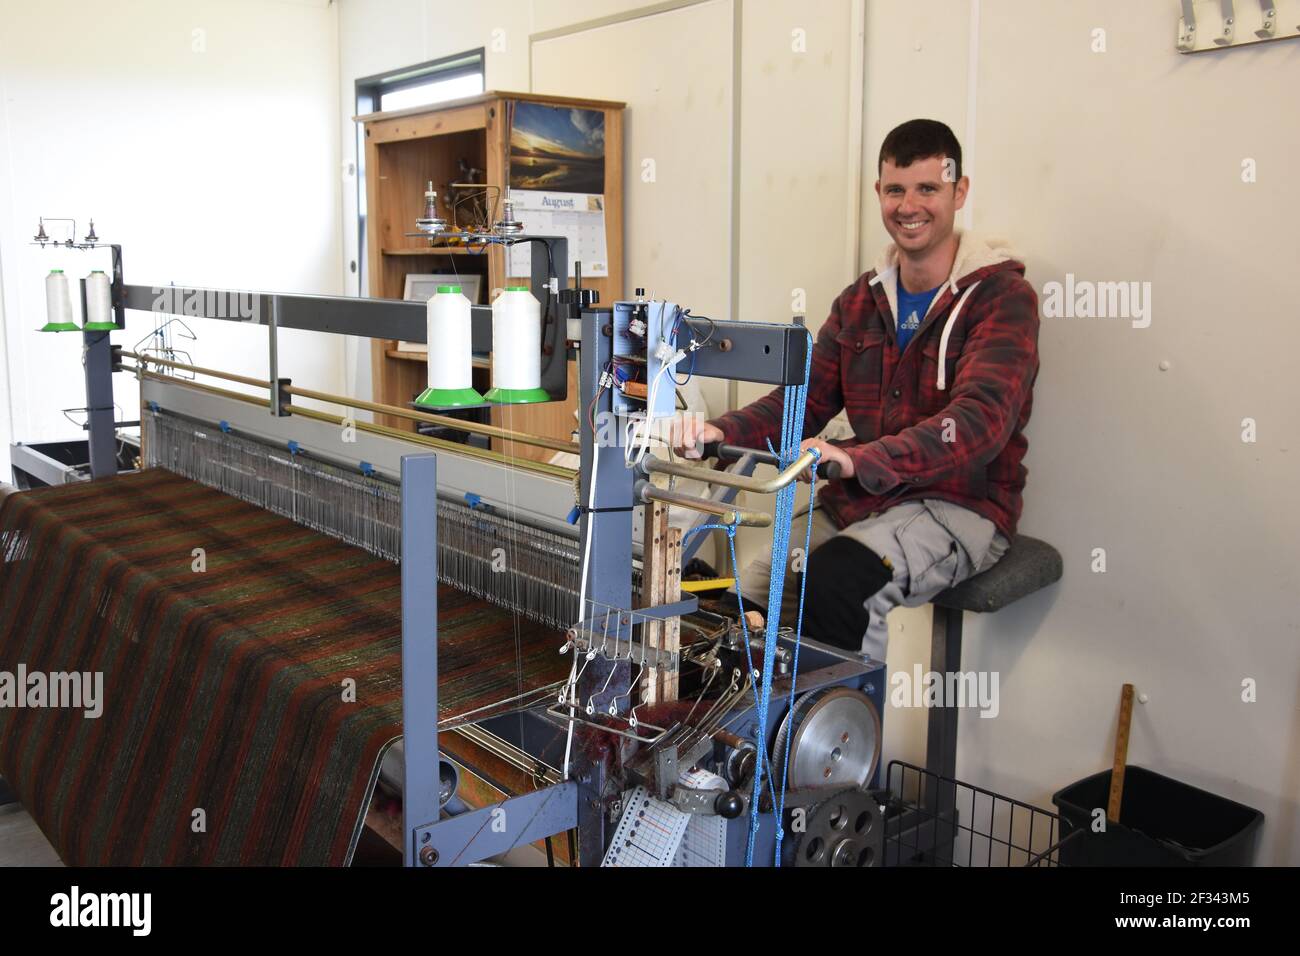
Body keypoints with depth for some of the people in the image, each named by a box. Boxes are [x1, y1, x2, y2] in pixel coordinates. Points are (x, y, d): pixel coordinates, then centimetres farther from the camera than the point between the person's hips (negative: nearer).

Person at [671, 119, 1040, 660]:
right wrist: (721, 433, -13)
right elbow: (804, 399, 9)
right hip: (857, 501, 6)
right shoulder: (861, 301, 13)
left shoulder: (1002, 297, -8)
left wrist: (856, 459, -40)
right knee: (746, 599, -15)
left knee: (833, 581, -32)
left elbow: (980, 418, -24)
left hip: (960, 505, -5)